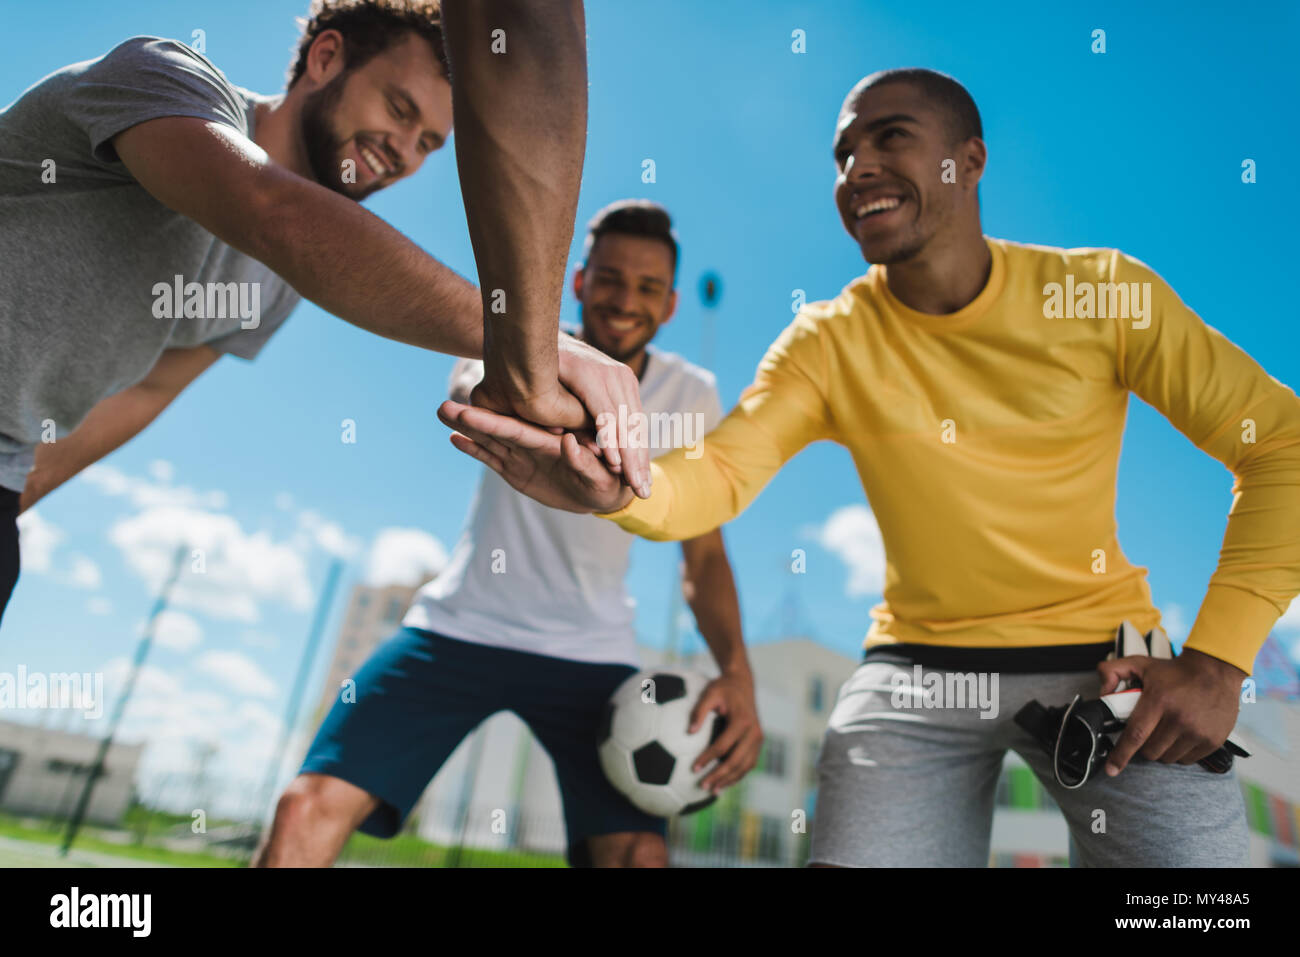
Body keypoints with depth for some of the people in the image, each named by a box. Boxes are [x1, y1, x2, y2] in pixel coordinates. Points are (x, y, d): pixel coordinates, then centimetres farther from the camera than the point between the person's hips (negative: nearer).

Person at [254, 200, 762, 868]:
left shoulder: (691, 394, -3)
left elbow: (704, 555, -2)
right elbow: (467, 391, -32)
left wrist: (736, 670, -18)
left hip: (591, 653, 1)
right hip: (459, 628, 0)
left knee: (639, 853, -14)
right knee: (308, 808, -12)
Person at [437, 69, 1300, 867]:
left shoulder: (1101, 290, -4)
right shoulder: (831, 342, -3)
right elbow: (718, 476, -16)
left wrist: (1216, 659, -11)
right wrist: (616, 490, -39)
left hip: (1103, 663, 1)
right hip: (920, 667, 0)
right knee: (857, 853, -11)